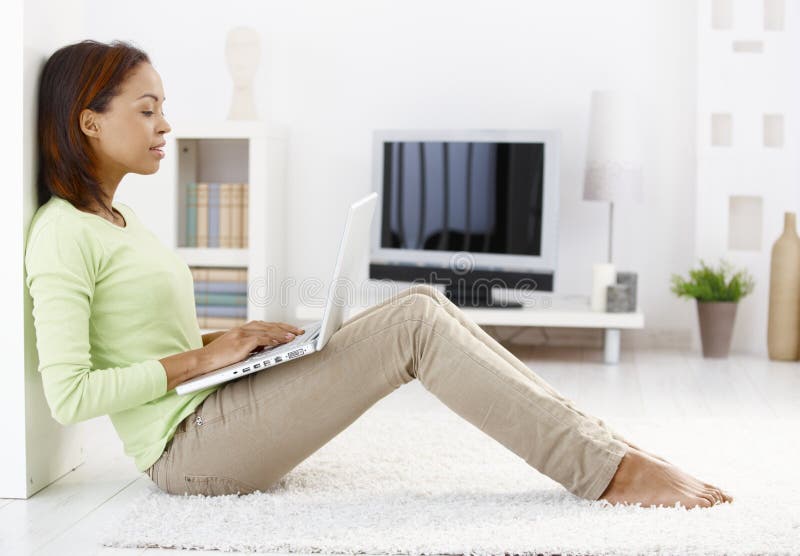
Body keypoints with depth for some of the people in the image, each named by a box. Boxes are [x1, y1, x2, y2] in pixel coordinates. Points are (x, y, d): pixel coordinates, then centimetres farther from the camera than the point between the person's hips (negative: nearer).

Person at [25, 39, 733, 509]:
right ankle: (609, 472, -17)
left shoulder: (113, 219, 17)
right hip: (186, 446, -9)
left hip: (219, 417, 9)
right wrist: (205, 356, -15)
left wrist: (231, 339, 6)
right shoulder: (62, 233, -12)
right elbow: (69, 394, -18)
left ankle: (592, 436, -5)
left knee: (422, 302, -4)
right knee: (416, 323, -20)